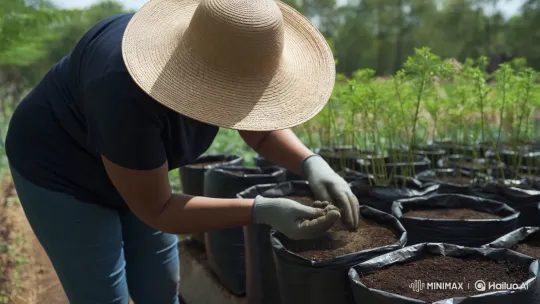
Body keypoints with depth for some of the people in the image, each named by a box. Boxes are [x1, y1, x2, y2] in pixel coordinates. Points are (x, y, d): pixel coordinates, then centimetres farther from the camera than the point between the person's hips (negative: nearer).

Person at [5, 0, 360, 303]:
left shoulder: (222, 56, -20)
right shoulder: (129, 94, -40)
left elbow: (263, 129, -5)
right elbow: (156, 209, -30)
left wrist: (312, 164, -23)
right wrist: (262, 212, -36)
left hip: (134, 169, 6)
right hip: (61, 171, -6)